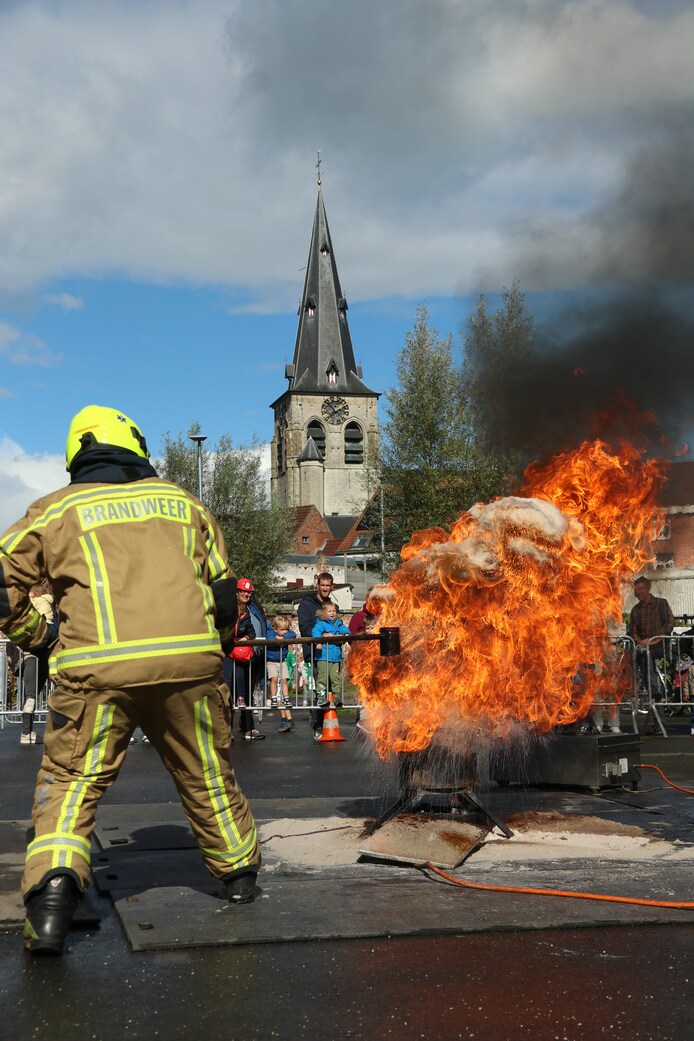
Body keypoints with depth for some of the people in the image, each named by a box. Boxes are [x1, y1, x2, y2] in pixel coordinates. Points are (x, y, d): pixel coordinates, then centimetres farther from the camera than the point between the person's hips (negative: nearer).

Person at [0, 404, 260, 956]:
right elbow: (224, 590, 20)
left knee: (71, 781, 9)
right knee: (207, 776, 20)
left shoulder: (56, 510, 12)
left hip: (97, 666, -2)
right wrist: (213, 647, 35)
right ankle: (239, 871, 35)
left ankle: (53, 887, -10)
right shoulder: (184, 503, 18)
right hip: (190, 661, 2)